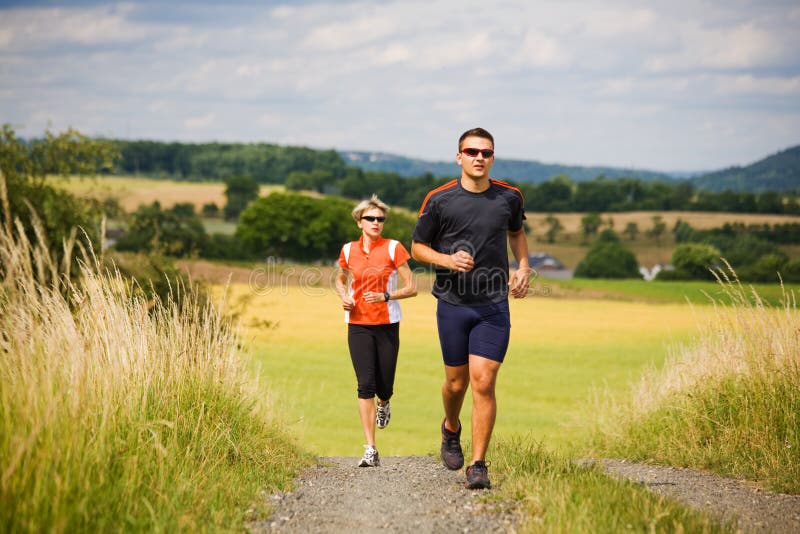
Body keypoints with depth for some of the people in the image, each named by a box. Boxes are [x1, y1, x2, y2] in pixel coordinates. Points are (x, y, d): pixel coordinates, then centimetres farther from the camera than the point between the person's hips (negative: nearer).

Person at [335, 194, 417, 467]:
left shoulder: (393, 248, -4)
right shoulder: (348, 250, 4)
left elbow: (411, 288, -5)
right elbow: (340, 279, 22)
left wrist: (385, 296, -19)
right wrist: (344, 297, 1)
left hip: (387, 324, -1)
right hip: (358, 325, 1)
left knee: (384, 387, 3)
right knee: (365, 385, -9)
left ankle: (383, 404, 44)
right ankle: (371, 450, -9)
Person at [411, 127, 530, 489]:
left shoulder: (509, 197, 4)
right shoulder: (439, 200, -3)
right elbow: (417, 247, 5)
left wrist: (523, 268, 10)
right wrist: (448, 259, -14)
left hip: (494, 306, 1)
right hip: (452, 303, 0)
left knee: (483, 382, -9)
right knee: (457, 381, 9)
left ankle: (478, 465, -3)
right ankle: (451, 429, 43)